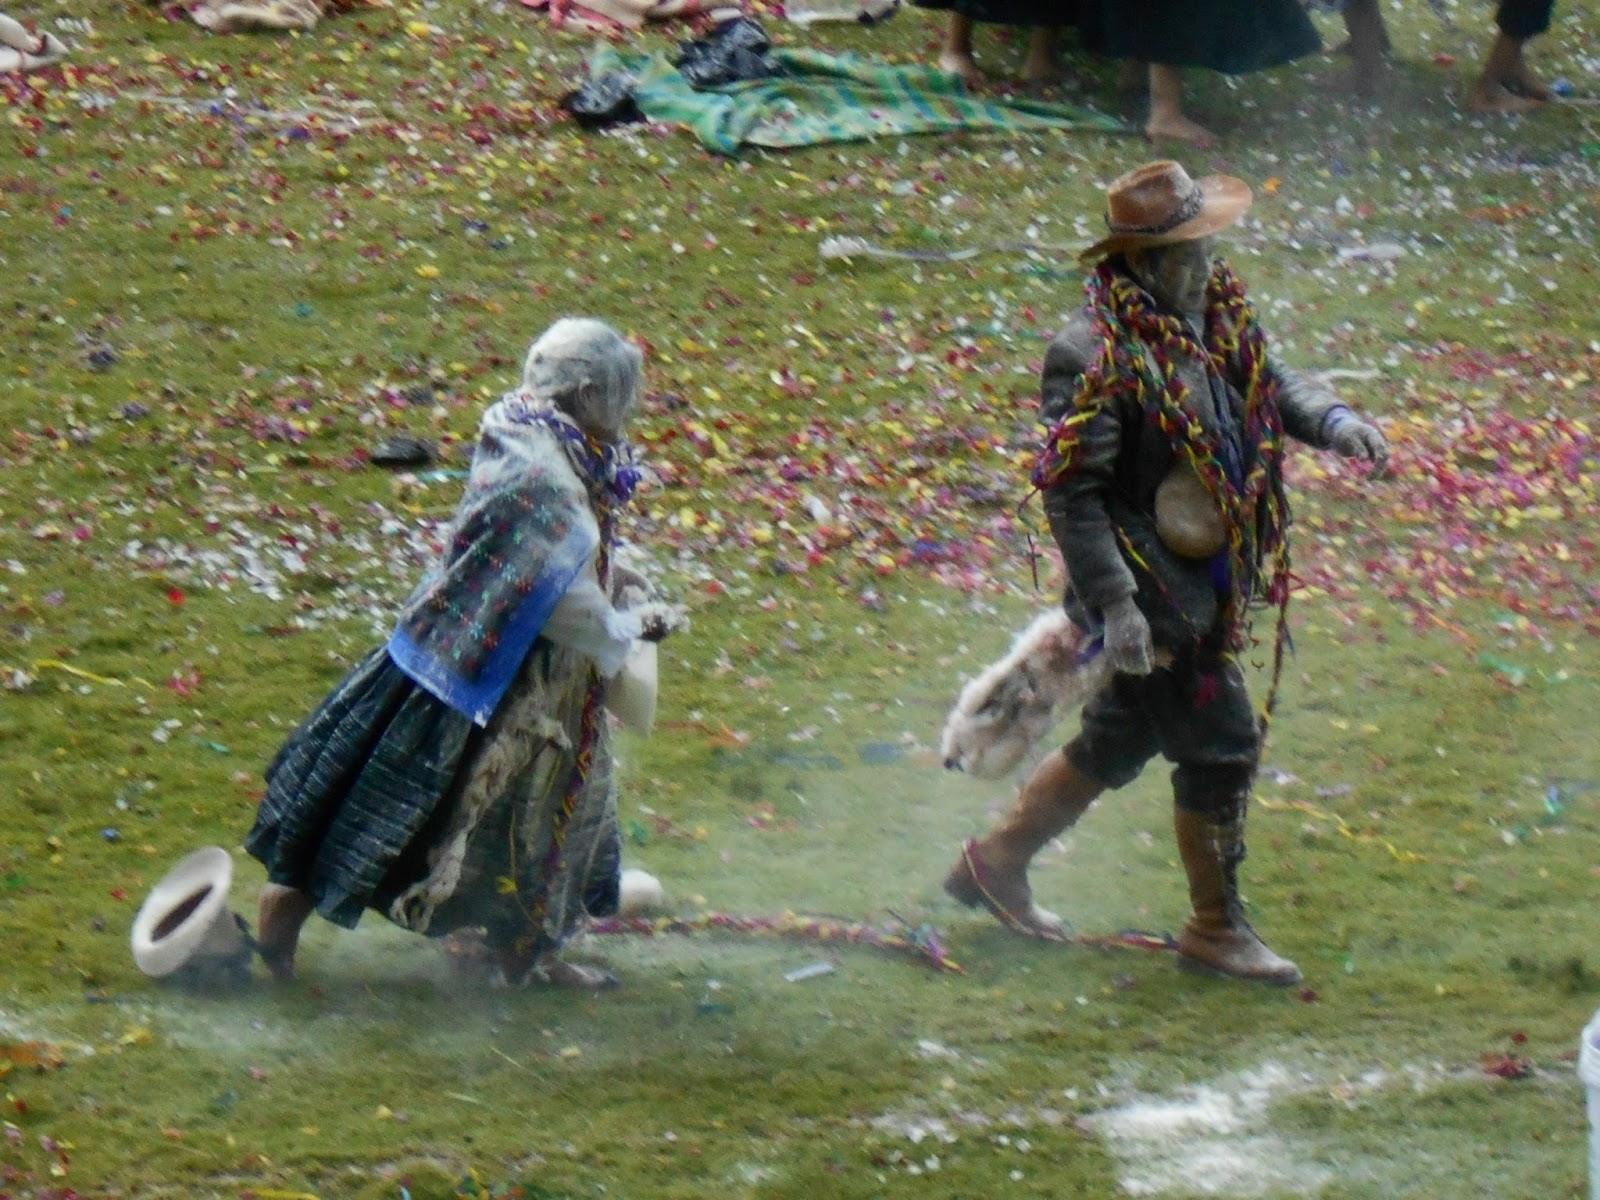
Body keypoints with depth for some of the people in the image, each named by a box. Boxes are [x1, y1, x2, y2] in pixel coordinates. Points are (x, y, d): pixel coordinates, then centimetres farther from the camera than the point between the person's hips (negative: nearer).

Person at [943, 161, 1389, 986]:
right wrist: (1114, 606, -27)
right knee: (1219, 744, -1)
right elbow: (1070, 491, -23)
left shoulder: (1214, 310, 3)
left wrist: (1329, 421, -1)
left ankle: (997, 863, 36)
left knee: (1119, 741, 20)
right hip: (1151, 590, -9)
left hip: (1202, 581, 9)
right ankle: (1217, 929, 14)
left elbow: (1266, 379, 20)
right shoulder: (1095, 356, -23)